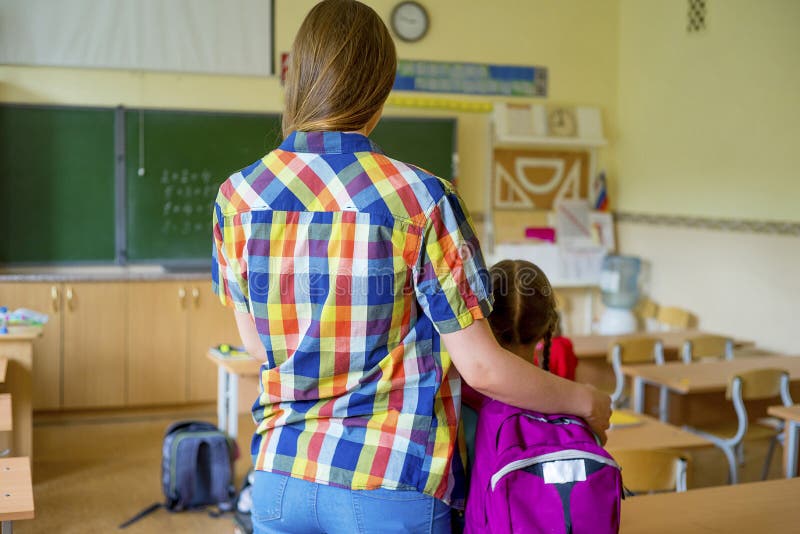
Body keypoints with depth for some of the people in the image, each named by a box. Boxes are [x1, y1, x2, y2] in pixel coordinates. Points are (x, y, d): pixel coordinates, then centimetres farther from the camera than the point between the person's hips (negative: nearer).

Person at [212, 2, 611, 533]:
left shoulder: (236, 196, -3)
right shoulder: (419, 199, -14)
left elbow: (257, 343, 9)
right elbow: (480, 367, -12)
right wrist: (585, 401, 4)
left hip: (280, 478, 3)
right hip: (392, 489, -3)